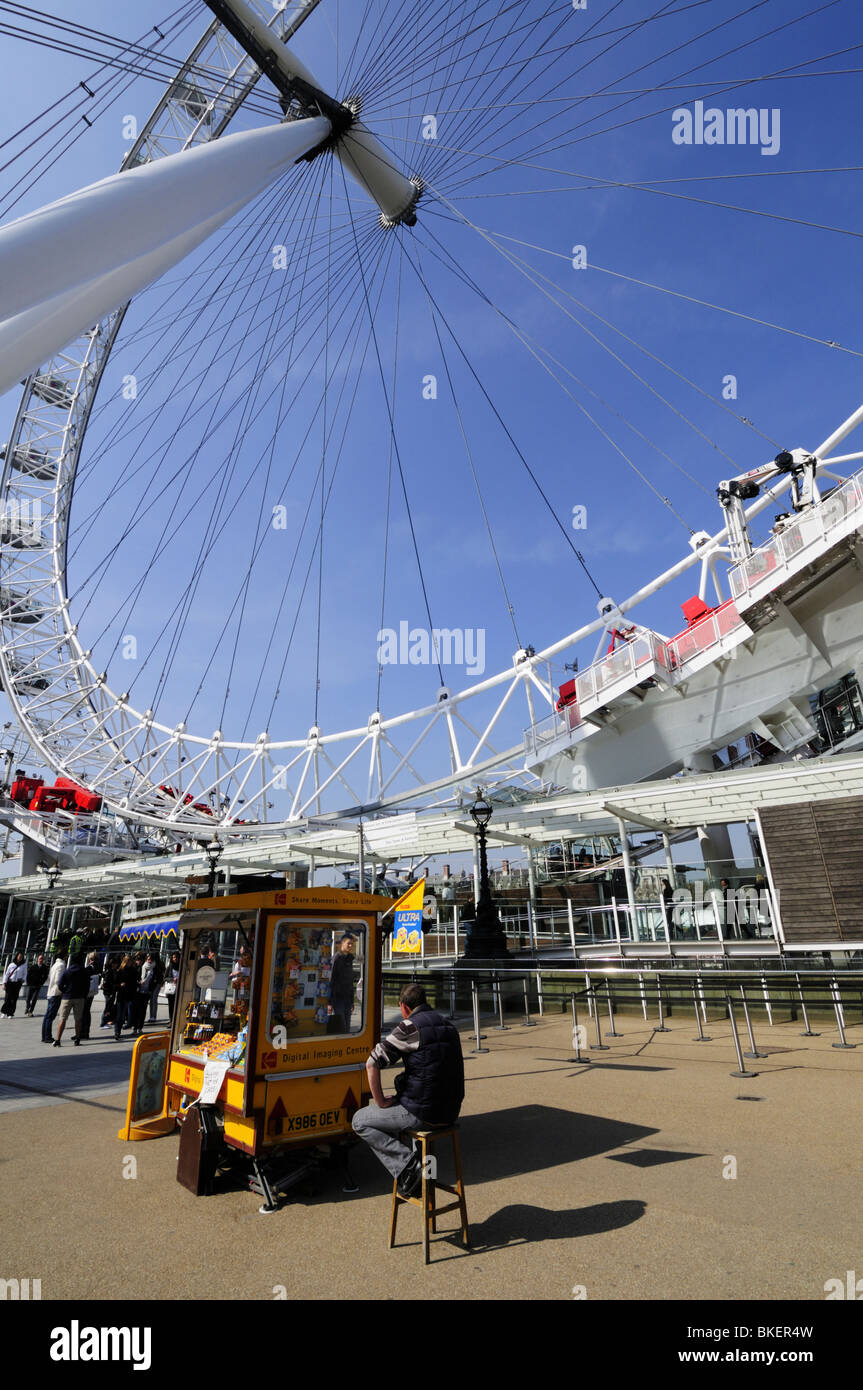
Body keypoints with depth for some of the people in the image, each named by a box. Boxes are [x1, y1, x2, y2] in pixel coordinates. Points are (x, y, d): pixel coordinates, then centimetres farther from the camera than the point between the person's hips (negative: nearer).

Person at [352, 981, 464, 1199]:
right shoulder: (448, 1026, 10)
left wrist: (381, 1103, -3)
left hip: (424, 1112, -8)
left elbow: (372, 1063, -17)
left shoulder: (411, 1027, -14)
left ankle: (407, 1164, -4)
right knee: (400, 1106, 33)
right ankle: (411, 1170, 25)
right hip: (450, 1112, 8)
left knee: (360, 1121, 10)